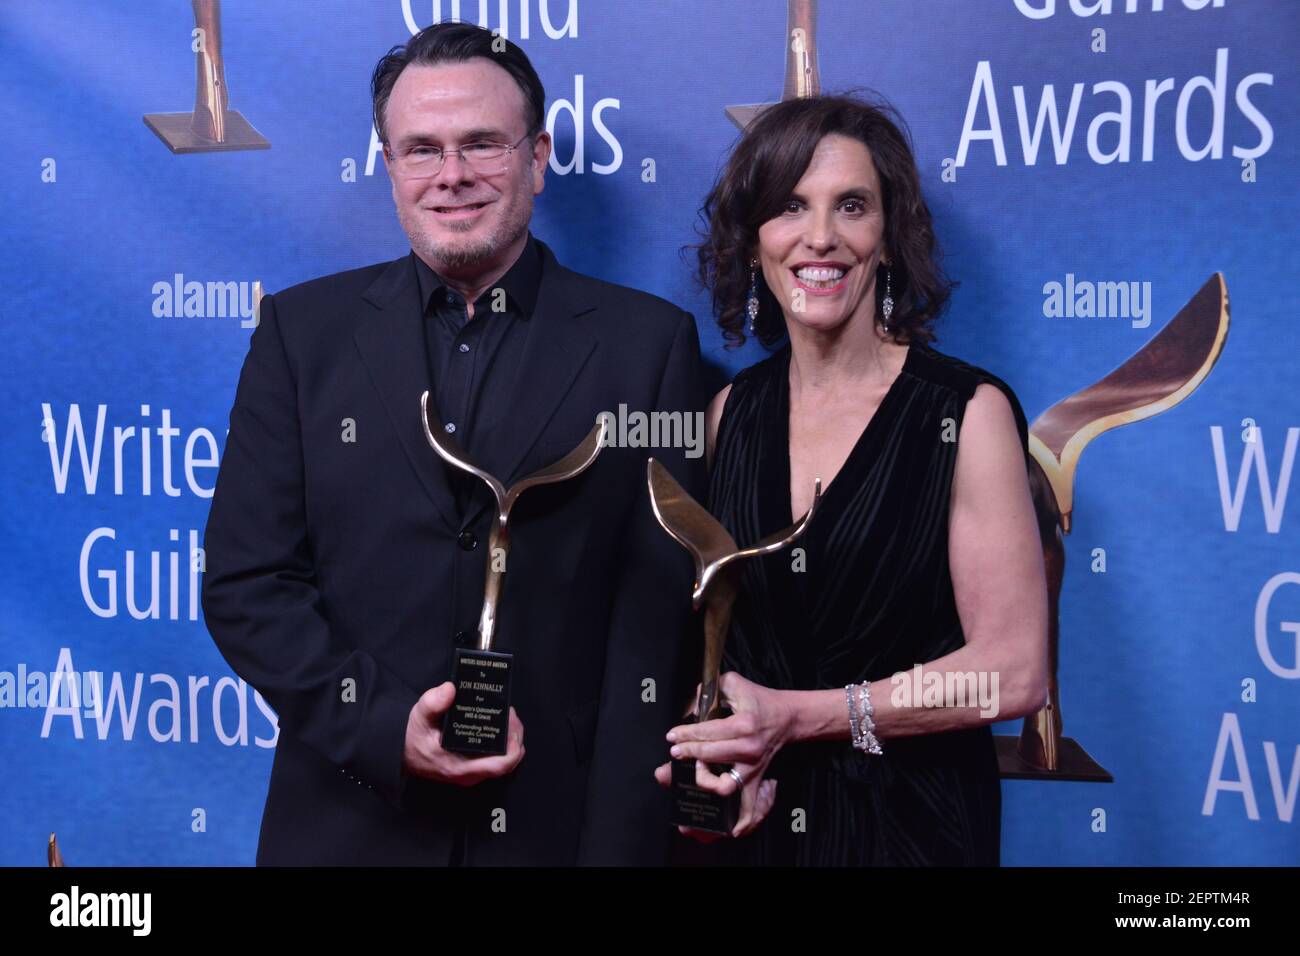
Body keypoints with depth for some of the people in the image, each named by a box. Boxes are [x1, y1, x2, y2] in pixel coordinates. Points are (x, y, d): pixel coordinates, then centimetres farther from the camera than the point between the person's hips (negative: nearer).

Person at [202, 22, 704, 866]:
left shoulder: (648, 344, -1)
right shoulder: (303, 332, 3)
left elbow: (657, 621, -4)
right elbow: (244, 582, 0)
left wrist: (619, 842, -10)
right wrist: (387, 729, -13)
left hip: (564, 823, -1)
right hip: (351, 821, 1)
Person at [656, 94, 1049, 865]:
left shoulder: (967, 411, -12)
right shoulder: (734, 412, 1)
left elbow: (1014, 673, -15)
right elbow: (718, 624, 10)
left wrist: (796, 717, -15)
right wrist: (722, 745, -10)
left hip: (910, 822, -3)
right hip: (759, 821, 4)